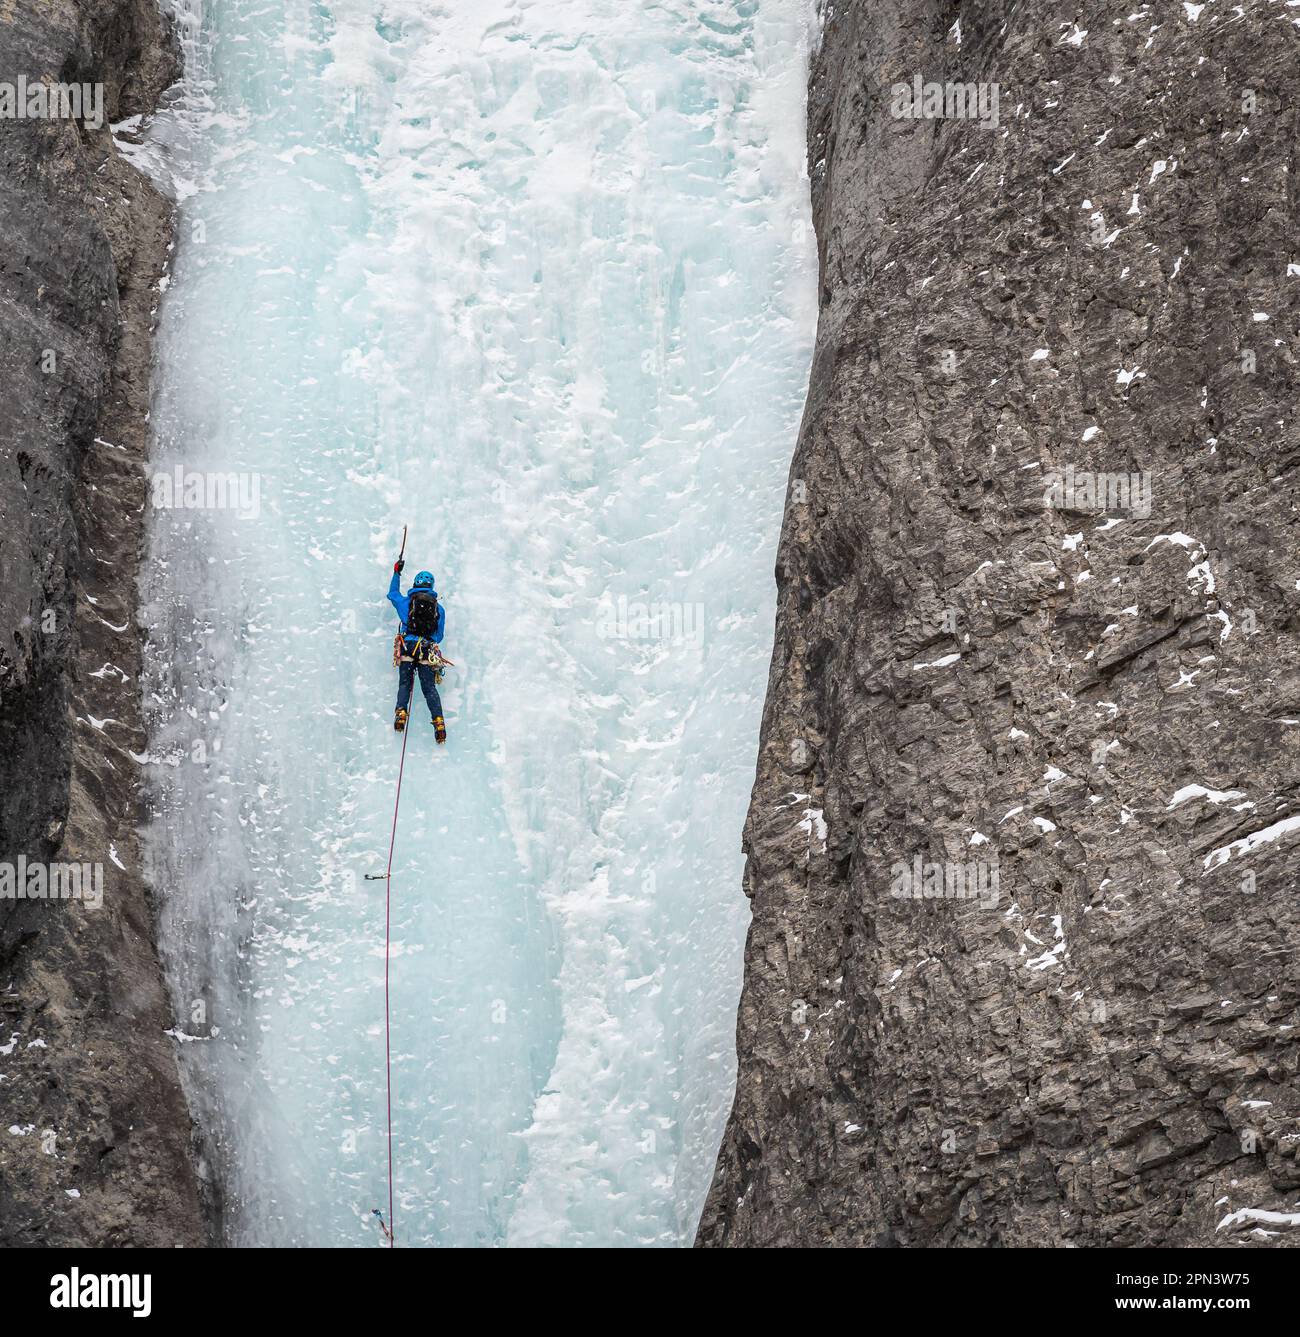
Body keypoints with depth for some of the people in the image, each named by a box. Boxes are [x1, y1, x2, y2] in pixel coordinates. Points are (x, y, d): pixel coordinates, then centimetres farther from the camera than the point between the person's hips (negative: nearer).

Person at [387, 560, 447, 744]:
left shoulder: (407, 602, 11)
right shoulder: (439, 608, 14)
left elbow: (392, 594, 34)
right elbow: (439, 636, 18)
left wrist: (396, 573, 44)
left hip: (407, 646, -1)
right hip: (428, 649, 1)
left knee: (404, 683, 7)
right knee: (429, 688, -1)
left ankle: (401, 713, -16)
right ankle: (439, 723, -16)